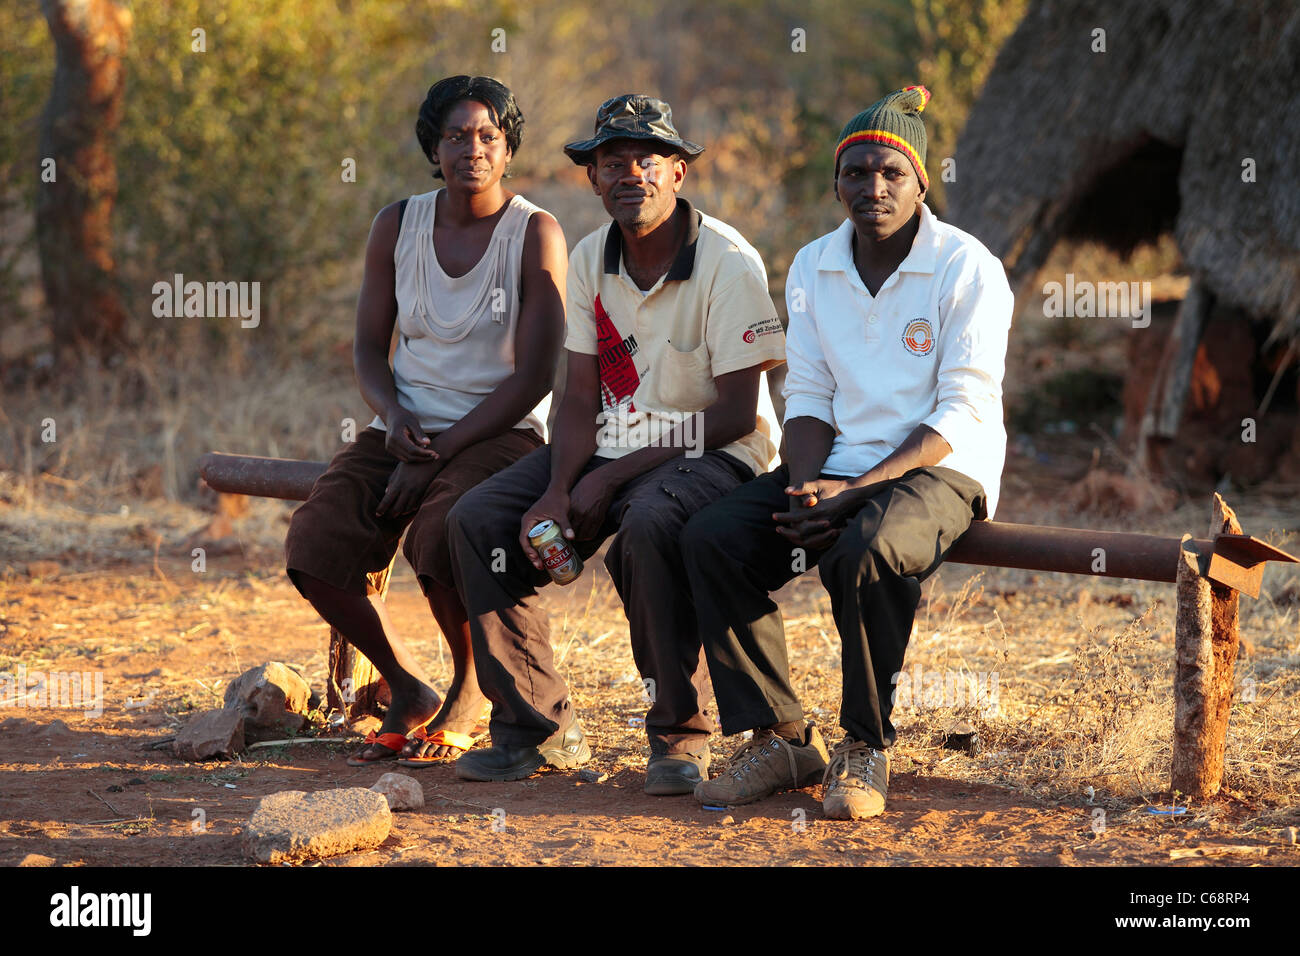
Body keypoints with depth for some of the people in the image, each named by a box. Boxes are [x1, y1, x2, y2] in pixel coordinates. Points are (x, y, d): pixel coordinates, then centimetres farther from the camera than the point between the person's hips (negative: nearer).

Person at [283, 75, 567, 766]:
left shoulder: (535, 234, -5)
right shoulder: (397, 226, 8)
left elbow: (533, 376, -10)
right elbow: (368, 348, 12)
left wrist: (439, 453, -16)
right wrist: (394, 419, -10)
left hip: (498, 433, -4)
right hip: (404, 430, 4)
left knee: (437, 540, -34)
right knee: (313, 548, -20)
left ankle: (469, 687, -4)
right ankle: (408, 689, 3)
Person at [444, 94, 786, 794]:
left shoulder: (729, 263, -14)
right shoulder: (590, 261, 5)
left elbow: (734, 414, -16)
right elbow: (580, 395, 5)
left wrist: (611, 478, -18)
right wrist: (558, 491, -15)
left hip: (706, 455, -6)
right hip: (612, 445, 6)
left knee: (650, 525, -39)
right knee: (477, 520, -12)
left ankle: (680, 736, -23)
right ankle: (537, 727, -3)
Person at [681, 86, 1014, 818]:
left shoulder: (968, 269, -8)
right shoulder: (814, 268, 10)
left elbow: (961, 415, -13)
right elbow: (808, 395, 10)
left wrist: (853, 491, -22)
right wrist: (805, 490, -11)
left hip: (941, 470, -6)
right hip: (837, 468, 6)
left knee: (865, 553, -37)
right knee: (712, 538, -19)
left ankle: (867, 748, -19)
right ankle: (780, 738, -10)